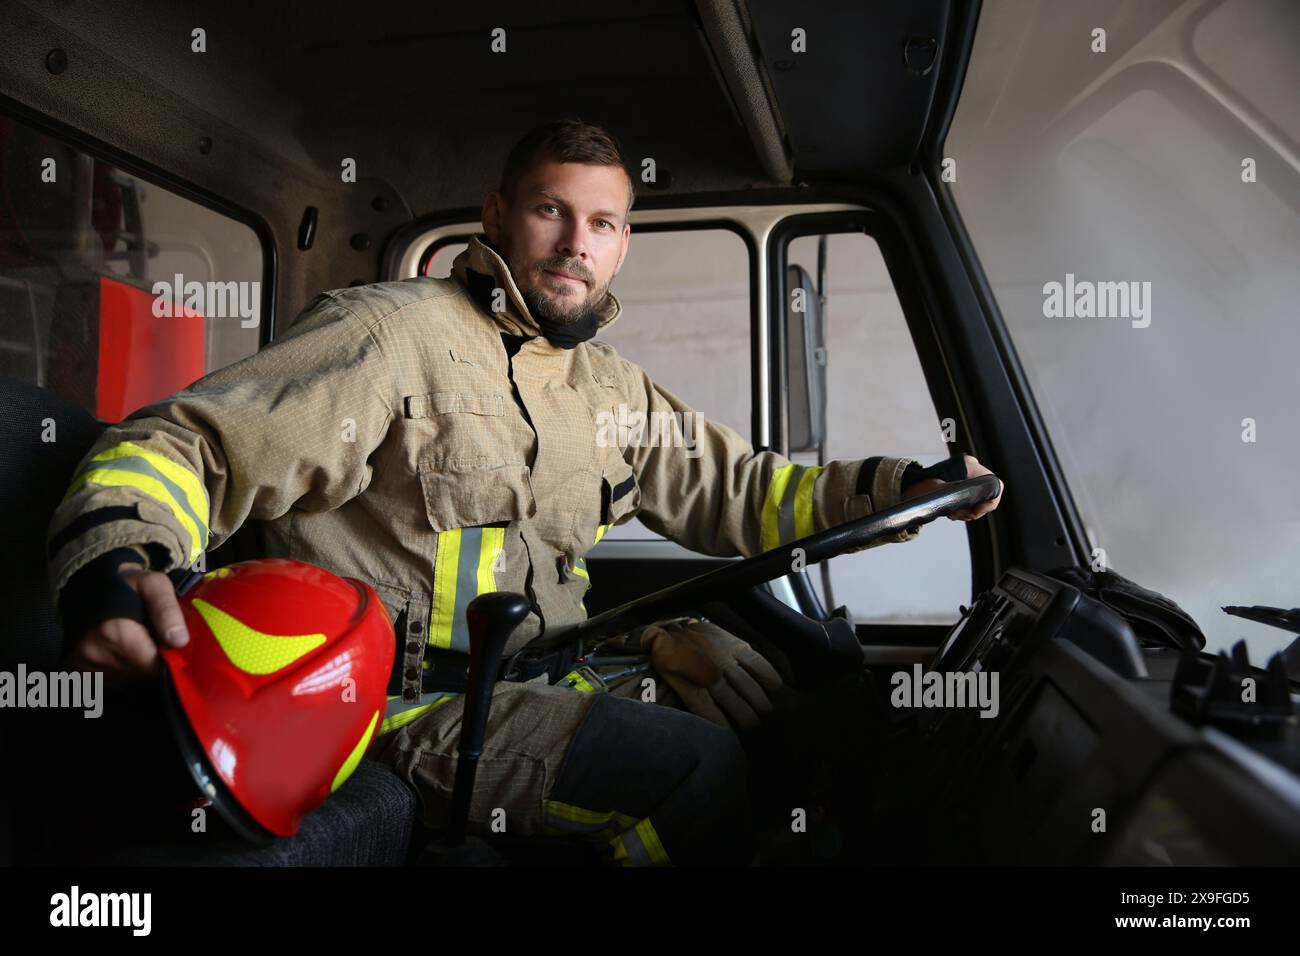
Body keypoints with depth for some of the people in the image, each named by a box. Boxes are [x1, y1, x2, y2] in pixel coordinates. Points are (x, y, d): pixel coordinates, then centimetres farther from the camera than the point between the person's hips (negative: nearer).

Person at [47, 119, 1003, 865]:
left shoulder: (612, 388, 13)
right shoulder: (389, 335, -10)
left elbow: (737, 488, 15)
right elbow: (183, 449, -15)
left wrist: (901, 487, 3)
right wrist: (112, 569, -36)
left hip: (541, 666, 8)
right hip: (417, 704, -7)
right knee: (707, 773, -23)